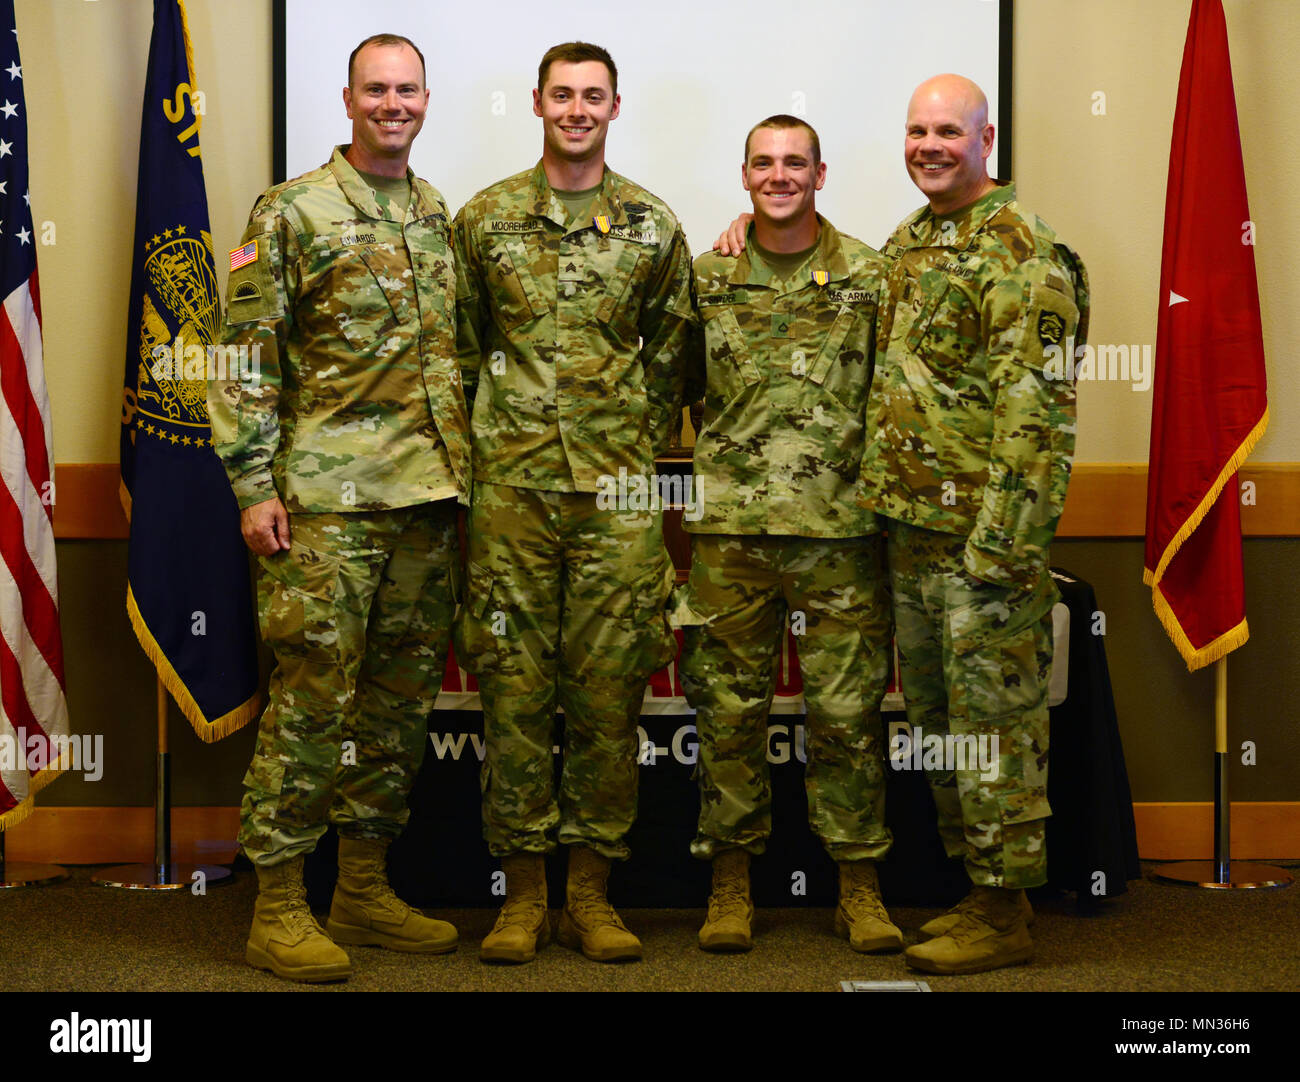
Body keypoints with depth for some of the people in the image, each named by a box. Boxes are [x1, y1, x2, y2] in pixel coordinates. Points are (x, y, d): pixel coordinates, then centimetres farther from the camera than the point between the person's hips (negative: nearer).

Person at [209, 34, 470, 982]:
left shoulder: (441, 217, 17)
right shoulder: (293, 211, 0)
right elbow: (247, 358, -4)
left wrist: (467, 467, 15)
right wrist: (254, 484, -11)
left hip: (432, 494, 6)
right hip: (330, 498, -6)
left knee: (403, 693, 9)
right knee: (315, 693, -7)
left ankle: (365, 886, 20)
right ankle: (279, 906, 1)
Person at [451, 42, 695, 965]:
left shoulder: (654, 227, 7)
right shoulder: (485, 220, 7)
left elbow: (670, 360, 12)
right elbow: (463, 350, 12)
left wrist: (637, 455, 8)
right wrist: (486, 447, 9)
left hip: (617, 496, 0)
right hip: (511, 490, 0)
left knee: (608, 690, 2)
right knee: (515, 689, 2)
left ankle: (593, 891, 13)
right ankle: (524, 892, 12)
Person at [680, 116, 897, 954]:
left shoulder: (869, 277, 5)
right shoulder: (707, 279, 8)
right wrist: (711, 473, 7)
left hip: (841, 526, -1)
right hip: (731, 529, 1)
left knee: (848, 710, 2)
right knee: (730, 708, 5)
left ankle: (860, 886, 14)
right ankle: (731, 880, 17)